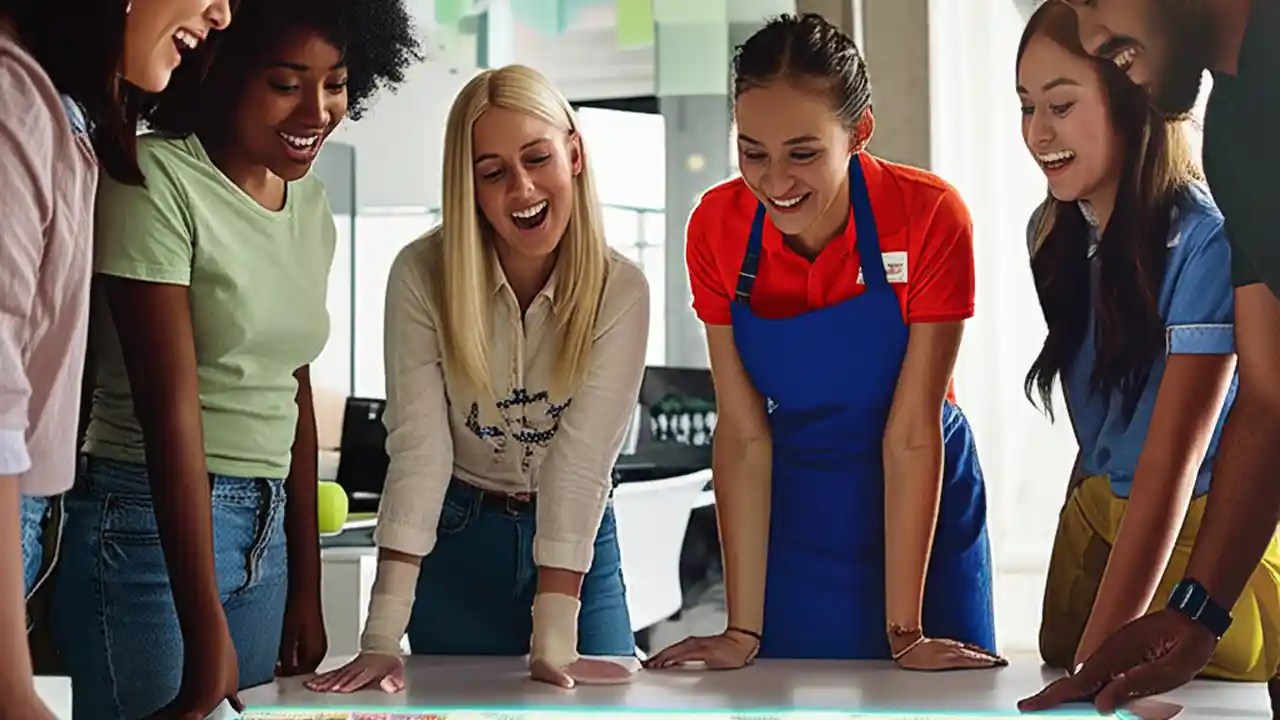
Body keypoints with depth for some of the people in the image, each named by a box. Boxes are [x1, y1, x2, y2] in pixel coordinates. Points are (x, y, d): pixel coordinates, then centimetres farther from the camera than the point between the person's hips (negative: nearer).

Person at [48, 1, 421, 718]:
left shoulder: (311, 205, 10)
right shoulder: (158, 182, -13)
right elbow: (171, 411, -19)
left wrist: (306, 590, 15)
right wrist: (208, 640, -22)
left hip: (265, 536, 7)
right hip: (152, 525, -7)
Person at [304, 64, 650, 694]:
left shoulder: (620, 290, -17)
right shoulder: (422, 274, -17)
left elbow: (582, 458, -23)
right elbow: (417, 448, -23)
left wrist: (553, 641, -30)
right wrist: (383, 637, -30)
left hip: (576, 545, 0)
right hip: (456, 541, 0)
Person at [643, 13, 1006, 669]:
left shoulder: (929, 217, -22)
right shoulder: (716, 227, -14)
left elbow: (912, 432, -20)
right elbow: (743, 434, -13)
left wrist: (904, 633, -20)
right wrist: (743, 630, -15)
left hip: (918, 512, -1)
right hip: (789, 522, 2)